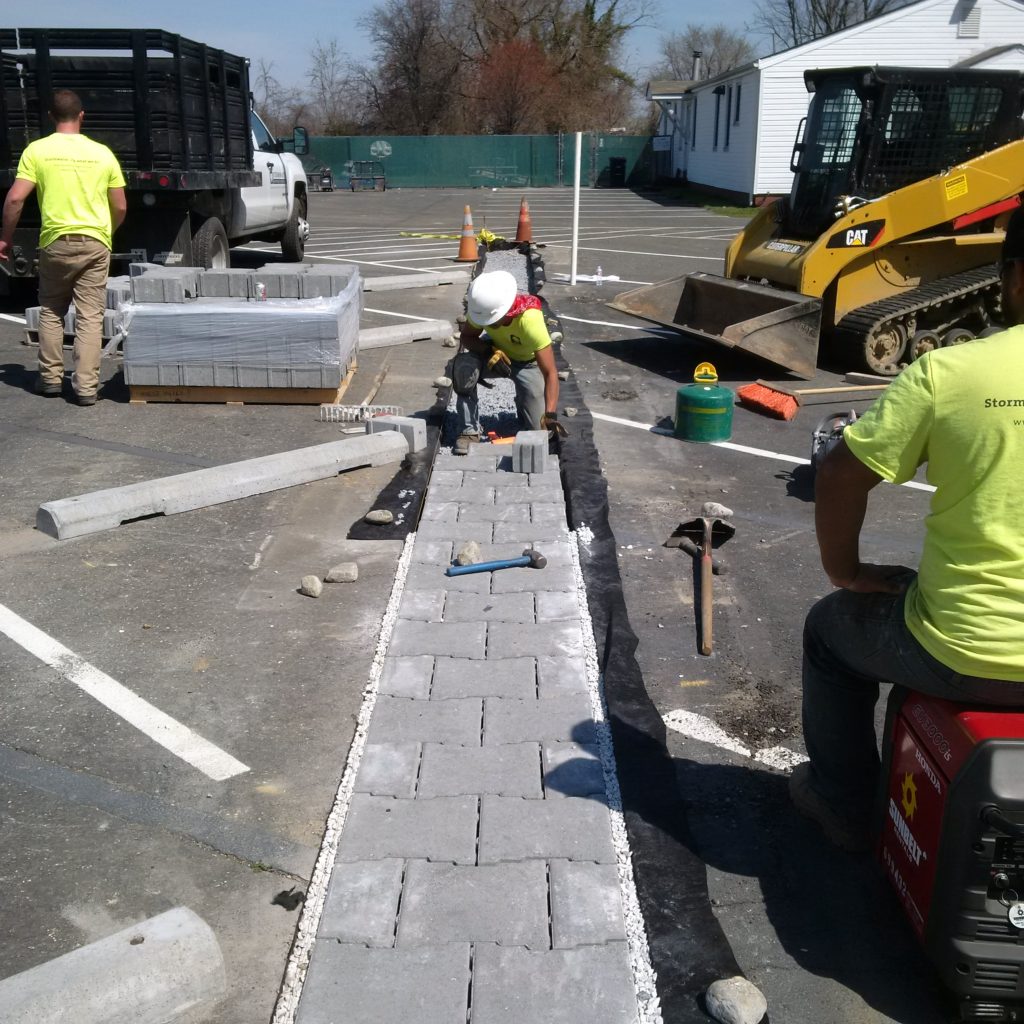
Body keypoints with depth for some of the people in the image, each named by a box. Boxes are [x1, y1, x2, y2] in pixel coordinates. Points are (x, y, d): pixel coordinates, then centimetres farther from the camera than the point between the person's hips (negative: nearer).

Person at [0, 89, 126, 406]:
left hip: (56, 242, 0)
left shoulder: (37, 150, -1)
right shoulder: (102, 153, 4)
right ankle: (86, 386, -2)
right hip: (95, 243, 0)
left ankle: (50, 378, 18)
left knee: (50, 311, 16)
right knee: (90, 316, 1)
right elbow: (120, 207, 6)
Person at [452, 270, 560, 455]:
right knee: (464, 368, -32)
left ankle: (522, 399, 23)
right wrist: (489, 351, -36)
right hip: (497, 349, 2)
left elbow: (550, 373, -39)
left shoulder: (530, 319, -40)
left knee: (537, 428, -10)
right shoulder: (483, 308, -30)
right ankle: (470, 430, -16)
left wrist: (550, 415, -50)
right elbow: (466, 337, -14)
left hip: (528, 362, -2)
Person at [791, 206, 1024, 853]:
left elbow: (842, 477, -8)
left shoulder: (947, 371, -14)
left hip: (966, 659, -4)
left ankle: (845, 805, 37)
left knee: (833, 627, 27)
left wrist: (845, 570, 8)